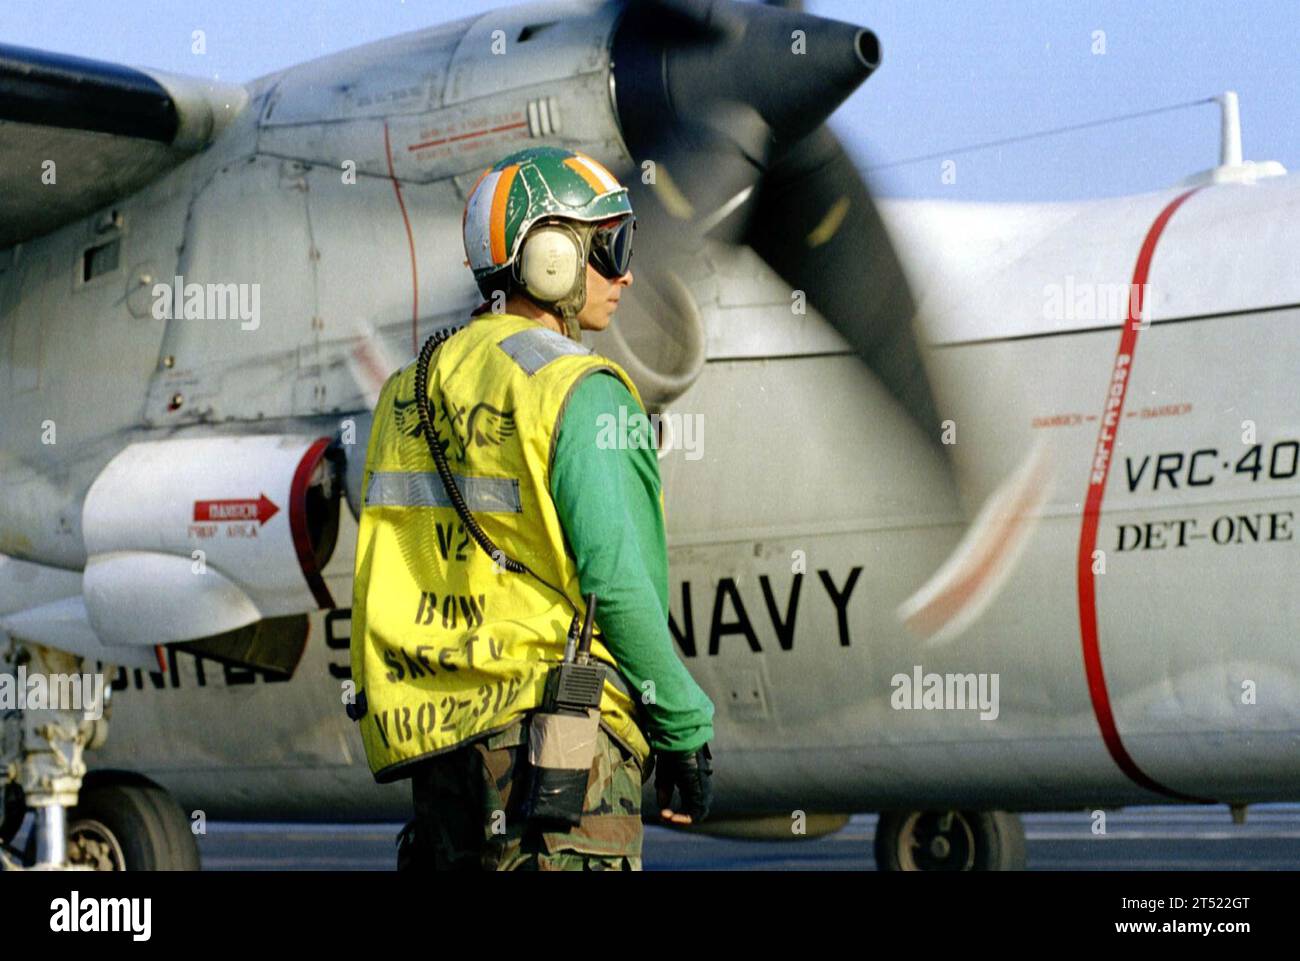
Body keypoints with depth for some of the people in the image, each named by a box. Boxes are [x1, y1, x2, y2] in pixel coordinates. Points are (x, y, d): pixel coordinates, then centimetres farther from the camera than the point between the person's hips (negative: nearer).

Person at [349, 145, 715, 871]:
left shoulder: (413, 392, 14)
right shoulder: (579, 392, -9)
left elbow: (393, 587, 15)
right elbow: (619, 586, -15)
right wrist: (689, 730, -6)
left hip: (434, 735, 7)